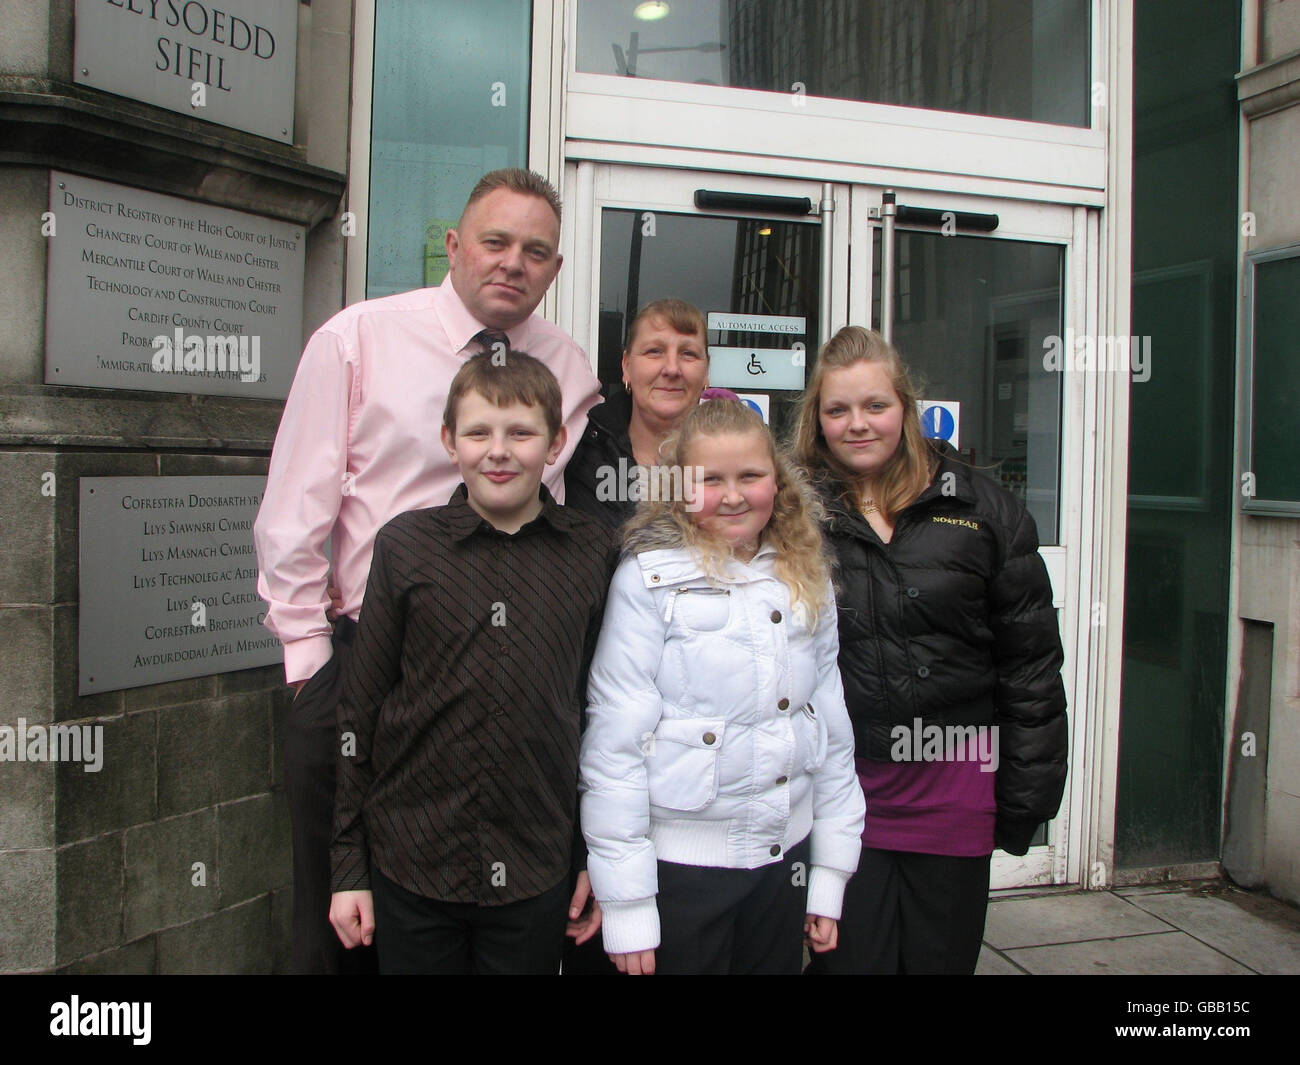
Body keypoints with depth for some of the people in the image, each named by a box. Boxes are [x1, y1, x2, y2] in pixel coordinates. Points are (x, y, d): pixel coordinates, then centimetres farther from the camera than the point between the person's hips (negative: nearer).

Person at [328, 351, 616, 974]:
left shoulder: (593, 554, -2)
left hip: (537, 877, 1)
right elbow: (360, 710, 1)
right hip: (410, 871, 0)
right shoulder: (405, 545, -3)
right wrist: (348, 866, 3)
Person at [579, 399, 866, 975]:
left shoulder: (808, 581, 4)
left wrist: (831, 874, 8)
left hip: (785, 857, 5)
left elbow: (833, 728, 9)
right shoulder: (648, 581, -11)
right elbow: (613, 742, -12)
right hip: (680, 864, -4)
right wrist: (626, 905, -12)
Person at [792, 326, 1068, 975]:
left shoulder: (981, 509, 1)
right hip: (840, 782, -1)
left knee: (943, 959, 15)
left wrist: (1026, 798, 2)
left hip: (956, 790, 1)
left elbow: (1031, 663, 3)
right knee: (848, 960, 6)